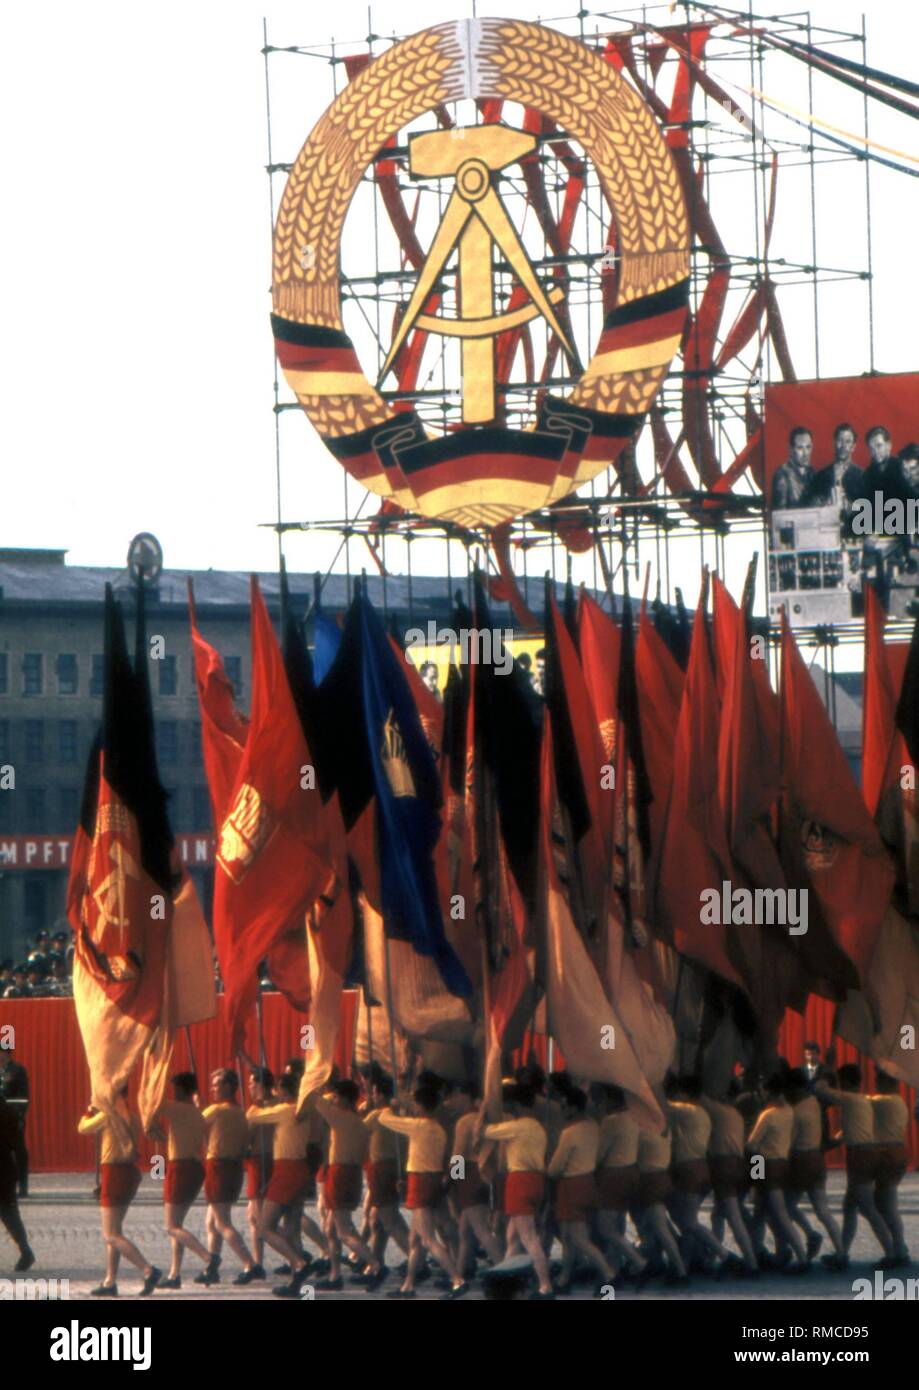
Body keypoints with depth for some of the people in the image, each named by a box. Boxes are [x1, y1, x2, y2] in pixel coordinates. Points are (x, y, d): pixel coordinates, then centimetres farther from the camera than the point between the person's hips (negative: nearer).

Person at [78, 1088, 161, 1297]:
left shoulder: (108, 1115, -14)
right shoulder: (131, 1117, 10)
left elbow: (83, 1128, -1)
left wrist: (89, 1111, 19)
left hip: (114, 1175, -8)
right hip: (131, 1172, 8)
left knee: (112, 1235, -8)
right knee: (112, 1233, 16)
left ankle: (149, 1271, -21)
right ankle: (110, 1282, 14)